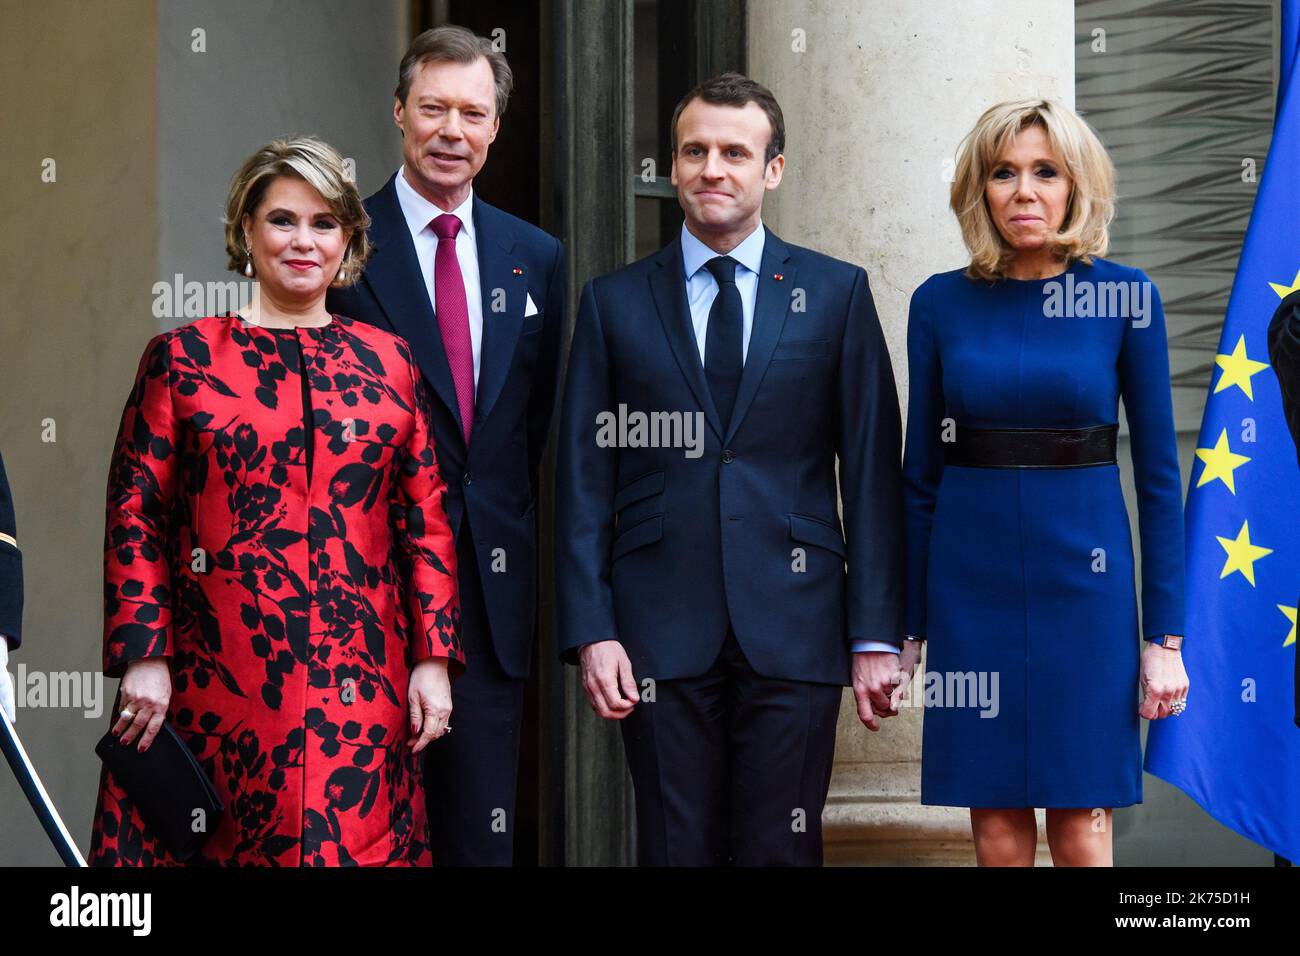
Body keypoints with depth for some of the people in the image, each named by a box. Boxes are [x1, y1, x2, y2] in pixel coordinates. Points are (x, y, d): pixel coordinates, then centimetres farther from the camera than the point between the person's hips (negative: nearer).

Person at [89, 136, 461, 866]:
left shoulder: (390, 363, 11)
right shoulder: (182, 359, 4)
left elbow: (428, 520, 10)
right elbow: (135, 514, 1)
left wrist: (434, 658, 3)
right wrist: (143, 659, -8)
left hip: (361, 686, 2)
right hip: (217, 680, -2)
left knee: (358, 840, -1)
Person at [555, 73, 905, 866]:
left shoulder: (838, 294, 6)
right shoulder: (615, 303, 8)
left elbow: (872, 471, 3)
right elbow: (585, 477, 6)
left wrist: (878, 632, -2)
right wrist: (590, 630, -3)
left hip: (793, 629, -1)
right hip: (661, 632, 1)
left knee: (782, 851, 1)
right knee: (677, 849, 5)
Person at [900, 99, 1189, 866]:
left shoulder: (1124, 297, -1)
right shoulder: (941, 304, 3)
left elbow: (1158, 470, 0)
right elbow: (921, 473, 7)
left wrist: (1166, 635, -4)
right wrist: (903, 625, 5)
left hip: (1084, 577, -1)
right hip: (971, 583, 1)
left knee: (1082, 819, 0)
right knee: (995, 820, 4)